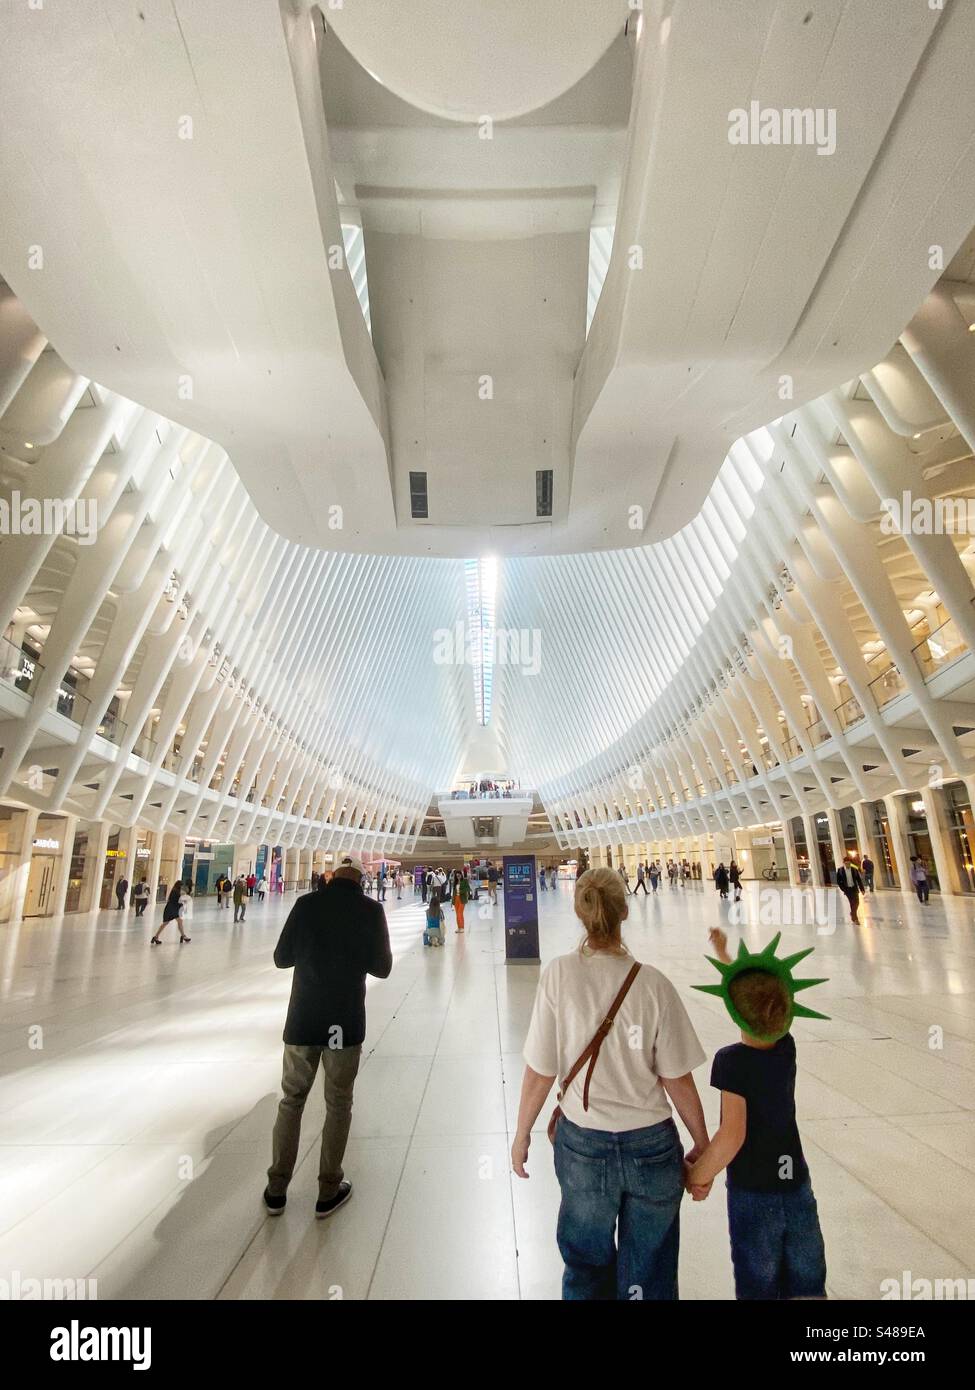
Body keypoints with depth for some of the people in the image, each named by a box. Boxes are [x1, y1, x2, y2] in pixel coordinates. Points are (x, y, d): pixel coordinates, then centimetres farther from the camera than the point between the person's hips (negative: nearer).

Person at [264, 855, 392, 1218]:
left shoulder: (306, 904, -8)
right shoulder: (371, 910, -11)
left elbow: (281, 958, 0)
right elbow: (382, 967, -4)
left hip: (302, 1020, 2)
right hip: (345, 1023, -1)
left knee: (291, 1100, 20)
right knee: (338, 1106, 16)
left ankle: (276, 1189, 30)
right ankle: (328, 1192, 26)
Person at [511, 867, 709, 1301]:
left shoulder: (559, 975, -18)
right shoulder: (653, 983, -17)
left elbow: (540, 1072, -12)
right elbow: (677, 1080, -9)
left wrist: (522, 1134, 5)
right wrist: (702, 1145, 9)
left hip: (583, 1146, 0)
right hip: (653, 1146, 0)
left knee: (587, 1266, 26)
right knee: (648, 1274, 24)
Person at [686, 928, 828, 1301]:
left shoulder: (731, 1060, -24)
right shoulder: (786, 1047, -7)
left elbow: (732, 1134, -28)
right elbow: (760, 997, 9)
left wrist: (698, 1174, -11)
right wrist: (724, 954, 21)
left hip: (753, 1197, -5)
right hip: (798, 1189, 5)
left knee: (760, 1288, 13)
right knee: (808, 1288, 19)